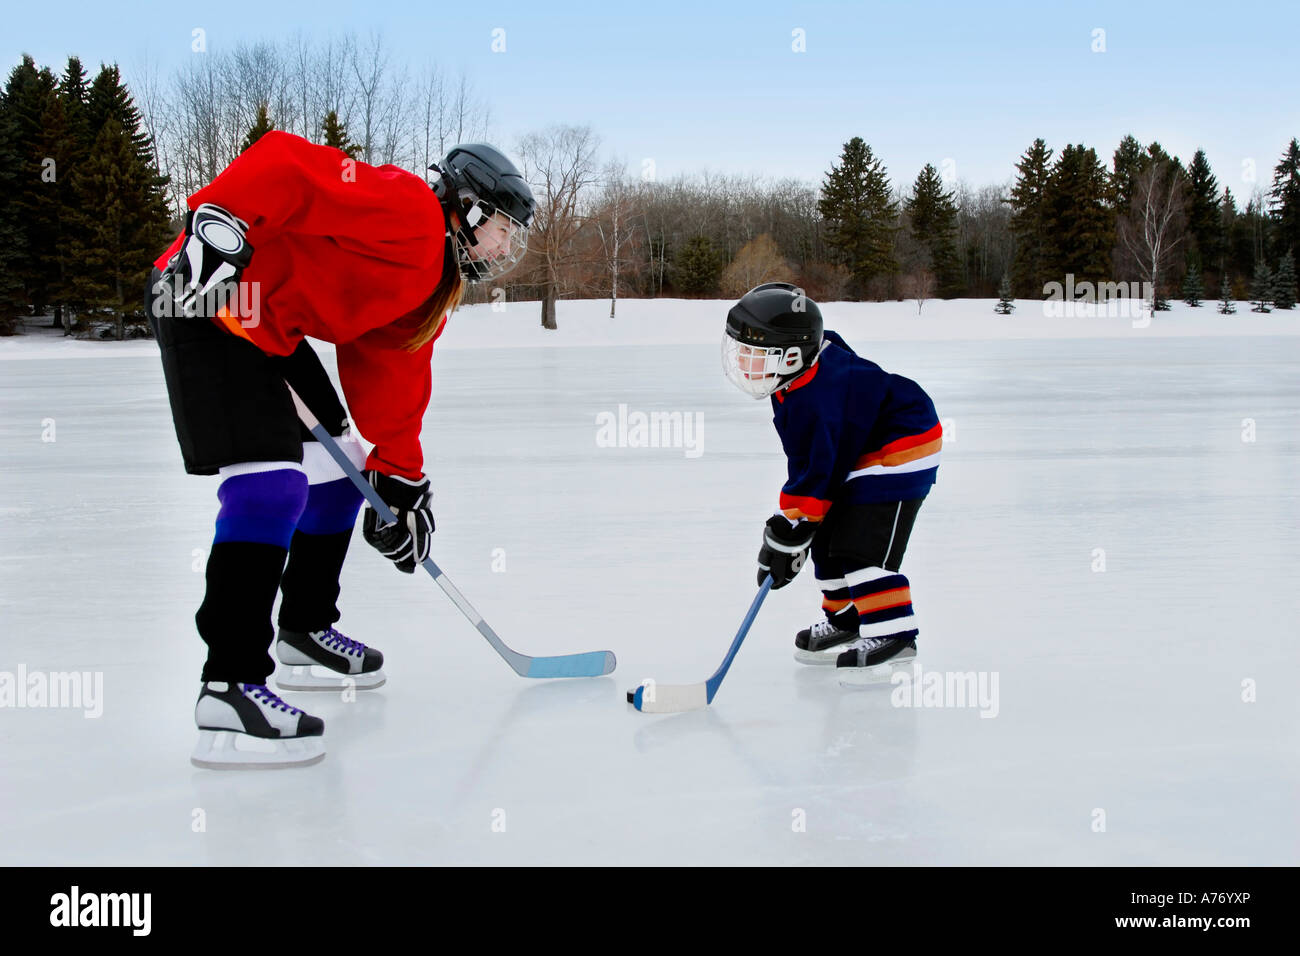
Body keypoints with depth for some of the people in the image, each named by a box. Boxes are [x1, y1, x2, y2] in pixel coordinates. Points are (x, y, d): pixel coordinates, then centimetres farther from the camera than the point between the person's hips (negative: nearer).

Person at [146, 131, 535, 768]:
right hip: (210, 292, -11)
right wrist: (219, 225, -32)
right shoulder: (405, 207, -13)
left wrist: (399, 480, 16)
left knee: (336, 464, 18)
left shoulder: (431, 291, 17)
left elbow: (389, 381, 20)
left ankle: (307, 631, 33)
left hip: (272, 326, 11)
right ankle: (229, 687, -20)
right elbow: (285, 164, -24)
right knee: (274, 481, -20)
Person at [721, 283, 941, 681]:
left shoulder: (812, 402, -31)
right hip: (860, 451, 11)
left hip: (901, 447, -11)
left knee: (864, 543, -19)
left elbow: (814, 472, -28)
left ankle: (892, 636, -16)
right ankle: (845, 621, 25)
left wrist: (786, 536, -23)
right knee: (828, 539, 12)